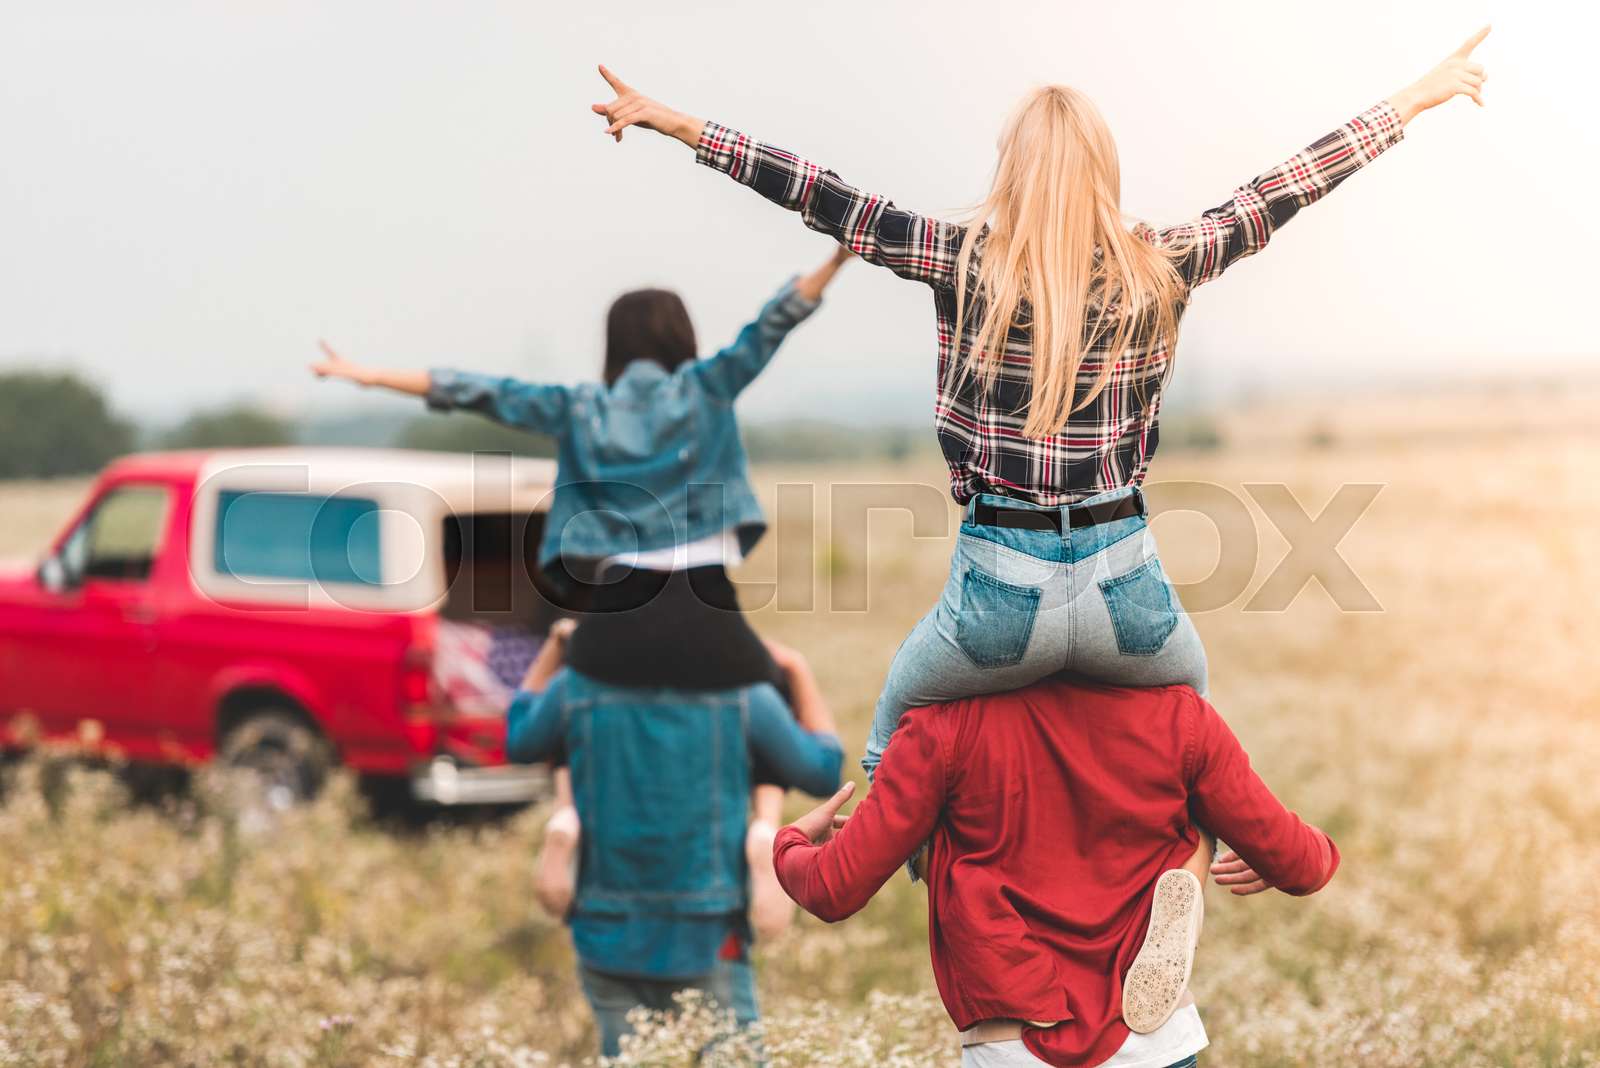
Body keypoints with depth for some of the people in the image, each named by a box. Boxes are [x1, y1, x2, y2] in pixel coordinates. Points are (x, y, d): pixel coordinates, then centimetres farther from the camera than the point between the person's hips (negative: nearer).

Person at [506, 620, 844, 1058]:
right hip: (707, 942, -2)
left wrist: (556, 645, 27)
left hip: (608, 940, 2)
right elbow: (822, 772, 9)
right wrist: (799, 672, 18)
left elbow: (519, 741, 19)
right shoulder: (742, 695, -8)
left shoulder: (576, 688, -4)